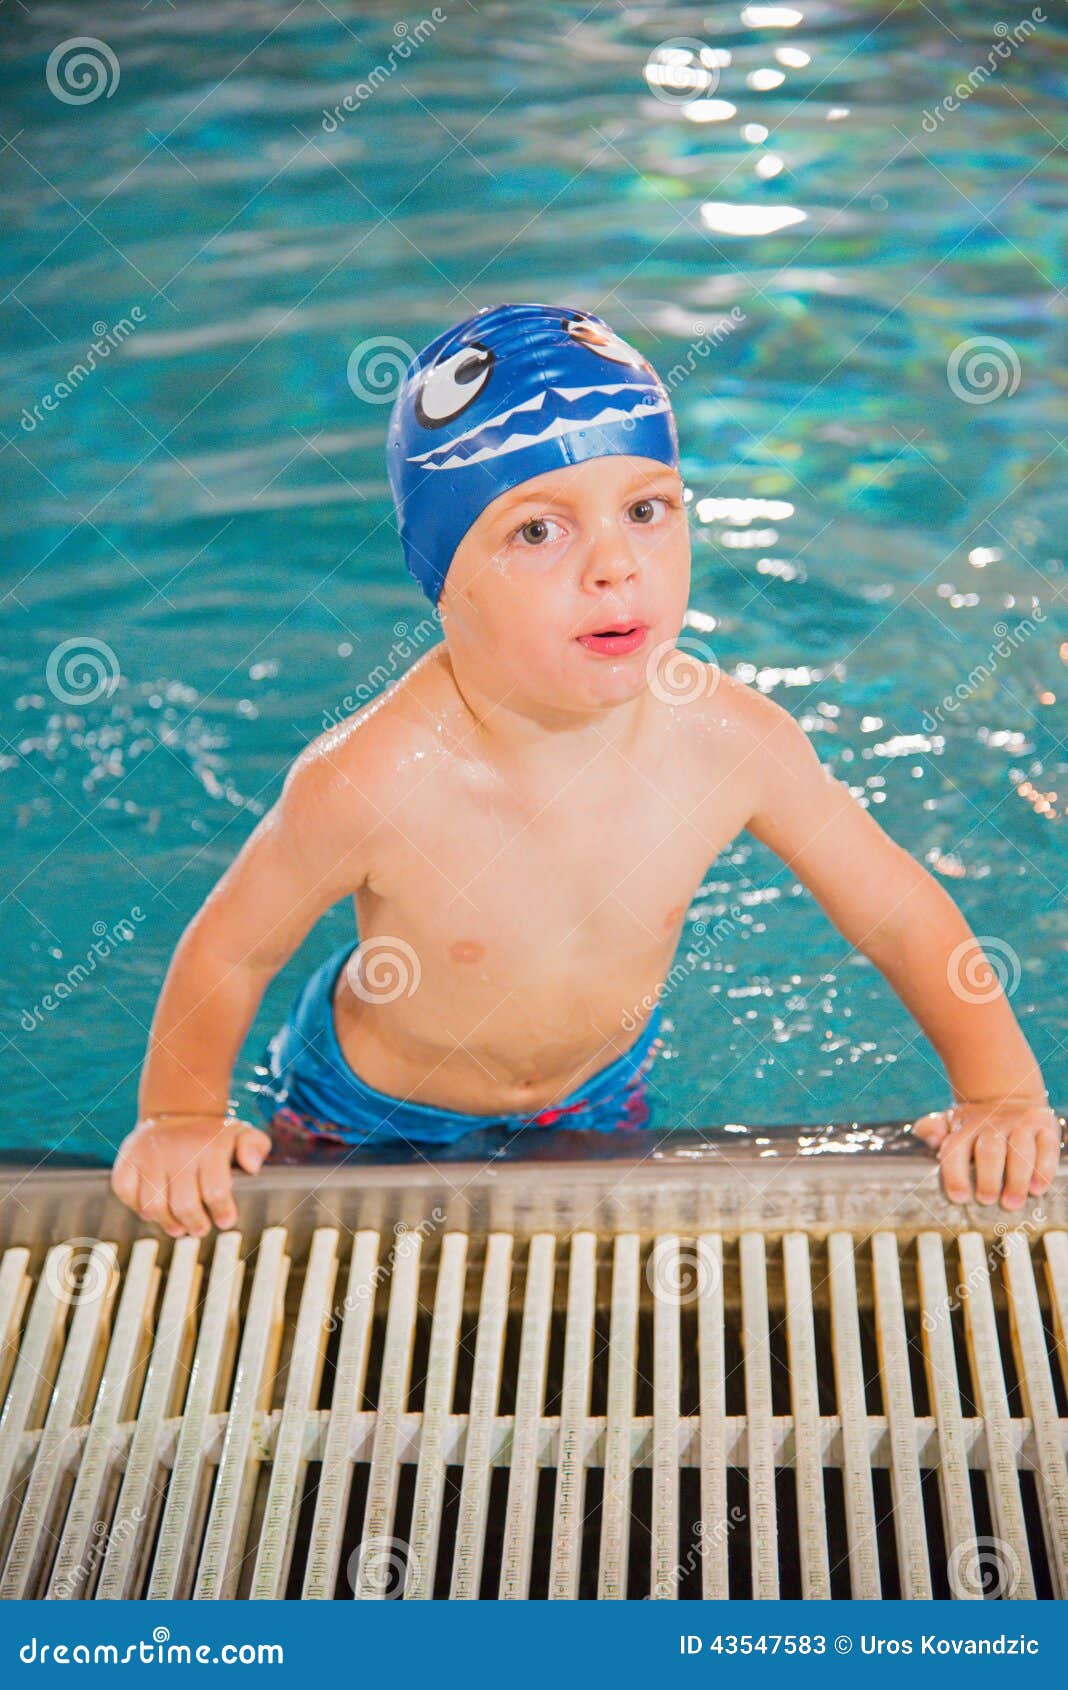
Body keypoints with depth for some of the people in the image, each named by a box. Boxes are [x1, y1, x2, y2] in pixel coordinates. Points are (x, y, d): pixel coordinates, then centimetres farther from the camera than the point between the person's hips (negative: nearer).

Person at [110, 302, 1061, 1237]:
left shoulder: (733, 739, -28)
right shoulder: (371, 780, -37)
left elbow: (904, 918, -14)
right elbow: (230, 952, -19)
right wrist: (180, 1118, -25)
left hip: (600, 1088, 3)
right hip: (372, 1113, -3)